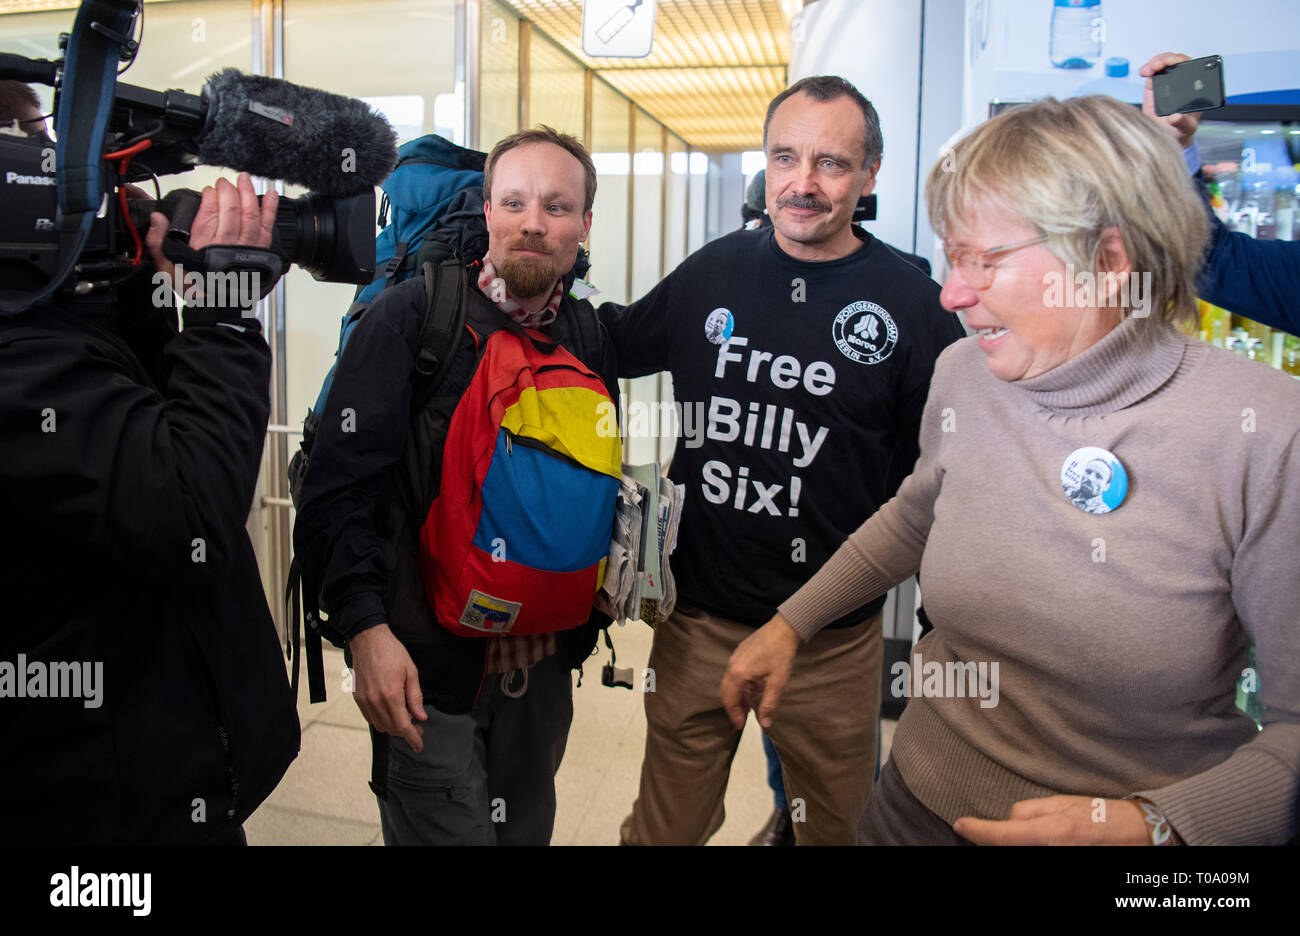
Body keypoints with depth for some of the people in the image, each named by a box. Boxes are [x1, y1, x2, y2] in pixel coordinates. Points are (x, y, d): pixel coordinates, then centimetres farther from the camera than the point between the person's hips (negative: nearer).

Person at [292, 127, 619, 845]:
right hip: (424, 662, -5)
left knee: (526, 827, 23)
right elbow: (338, 486, -17)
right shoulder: (409, 317, -12)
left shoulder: (589, 335, 4)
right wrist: (365, 626, -26)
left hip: (544, 662, 6)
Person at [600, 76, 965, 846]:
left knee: (838, 826, 22)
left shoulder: (911, 303, -9)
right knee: (665, 828, 19)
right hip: (698, 619, 2)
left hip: (835, 641, -1)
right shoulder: (714, 272, -1)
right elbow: (615, 344, 15)